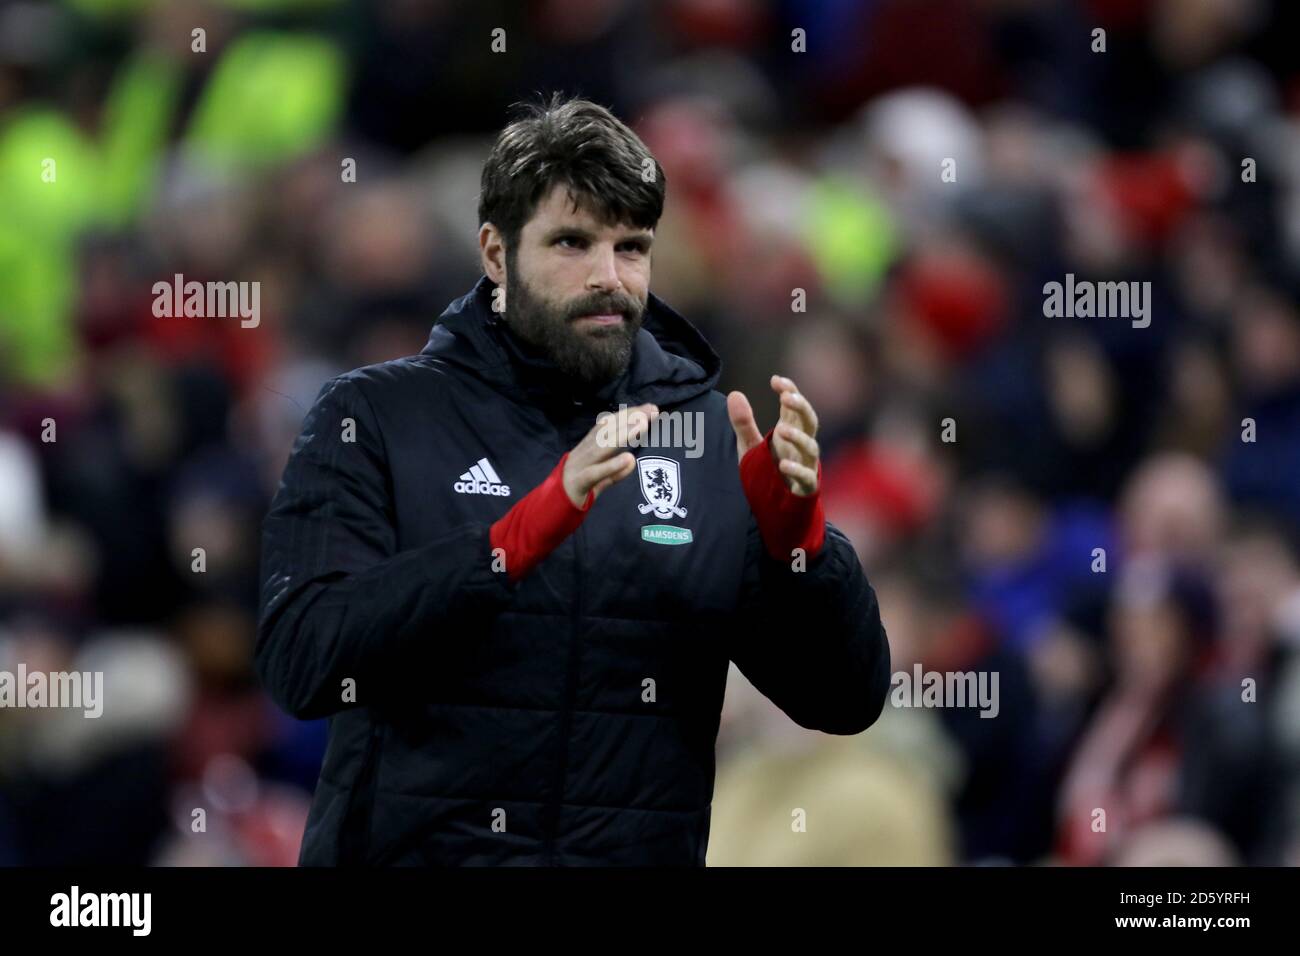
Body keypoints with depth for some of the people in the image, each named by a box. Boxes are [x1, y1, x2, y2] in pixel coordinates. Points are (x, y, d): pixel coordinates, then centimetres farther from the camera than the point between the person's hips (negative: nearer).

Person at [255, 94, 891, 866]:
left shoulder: (713, 434, 5)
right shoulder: (373, 419, -1)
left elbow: (848, 701, 3)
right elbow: (300, 664, -16)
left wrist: (794, 532, -15)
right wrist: (530, 527, -24)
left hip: (639, 857, 1)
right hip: (410, 851, -1)